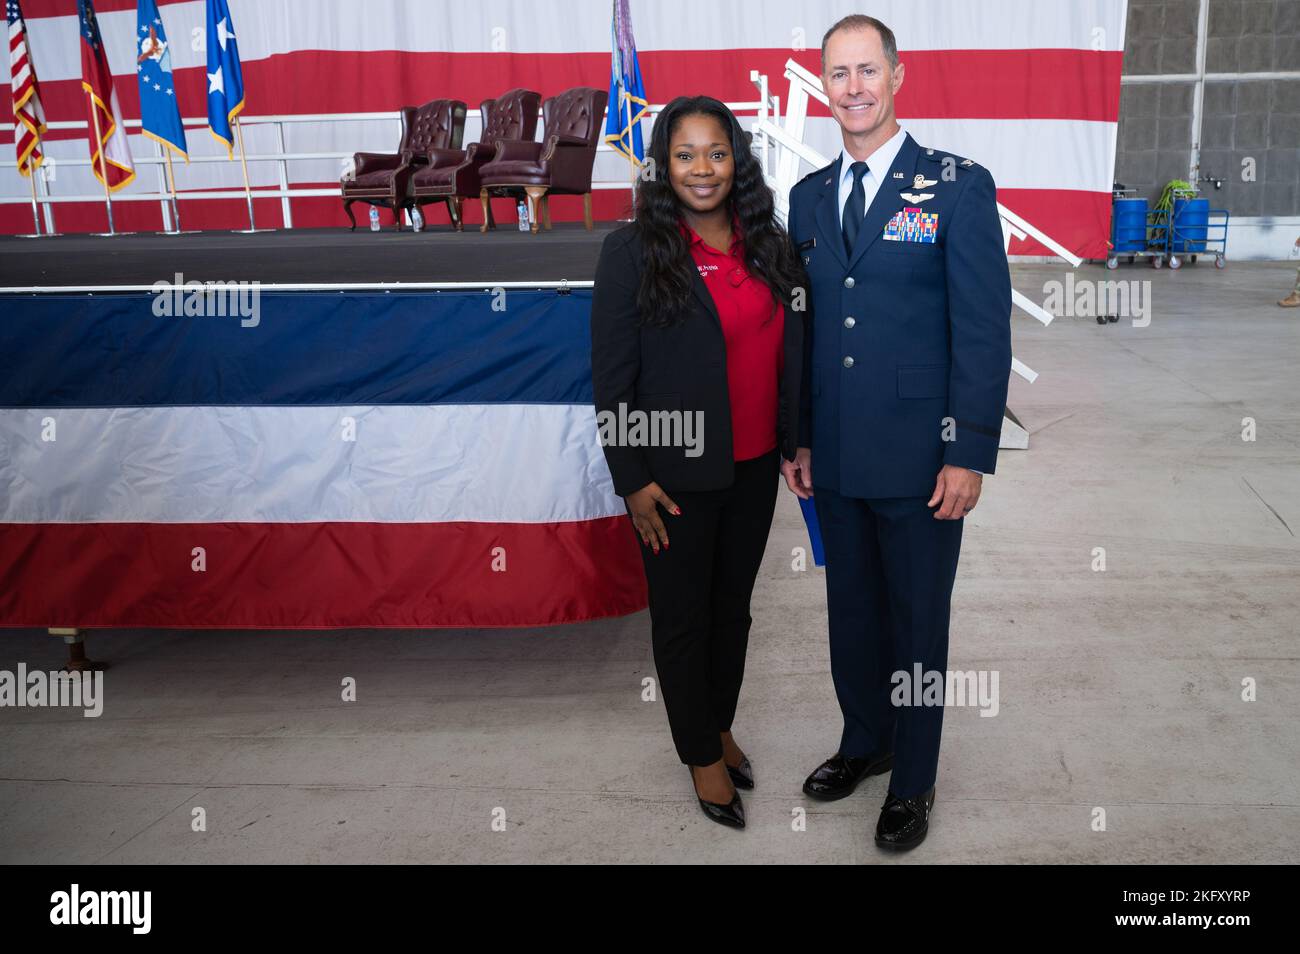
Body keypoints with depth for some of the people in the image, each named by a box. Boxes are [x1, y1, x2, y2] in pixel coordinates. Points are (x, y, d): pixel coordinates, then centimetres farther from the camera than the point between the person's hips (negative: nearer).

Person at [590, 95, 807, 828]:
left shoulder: (770, 246, 3)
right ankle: (701, 754, 31)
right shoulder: (633, 253, -11)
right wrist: (632, 480, -12)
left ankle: (721, 726, 41)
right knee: (683, 617, 11)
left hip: (754, 468, 5)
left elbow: (791, 351, 9)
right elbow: (611, 377, -11)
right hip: (678, 475, -4)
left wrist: (796, 441, 8)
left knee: (734, 604, 19)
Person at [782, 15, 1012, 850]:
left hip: (919, 462, -4)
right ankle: (864, 742, 40)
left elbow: (984, 329, -9)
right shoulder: (809, 196, 9)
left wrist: (970, 453, -13)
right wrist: (798, 437, 9)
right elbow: (802, 326, 12)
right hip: (835, 460, 4)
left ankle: (913, 782, 29)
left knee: (918, 622, 10)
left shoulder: (958, 186, -6)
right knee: (851, 612, 18)